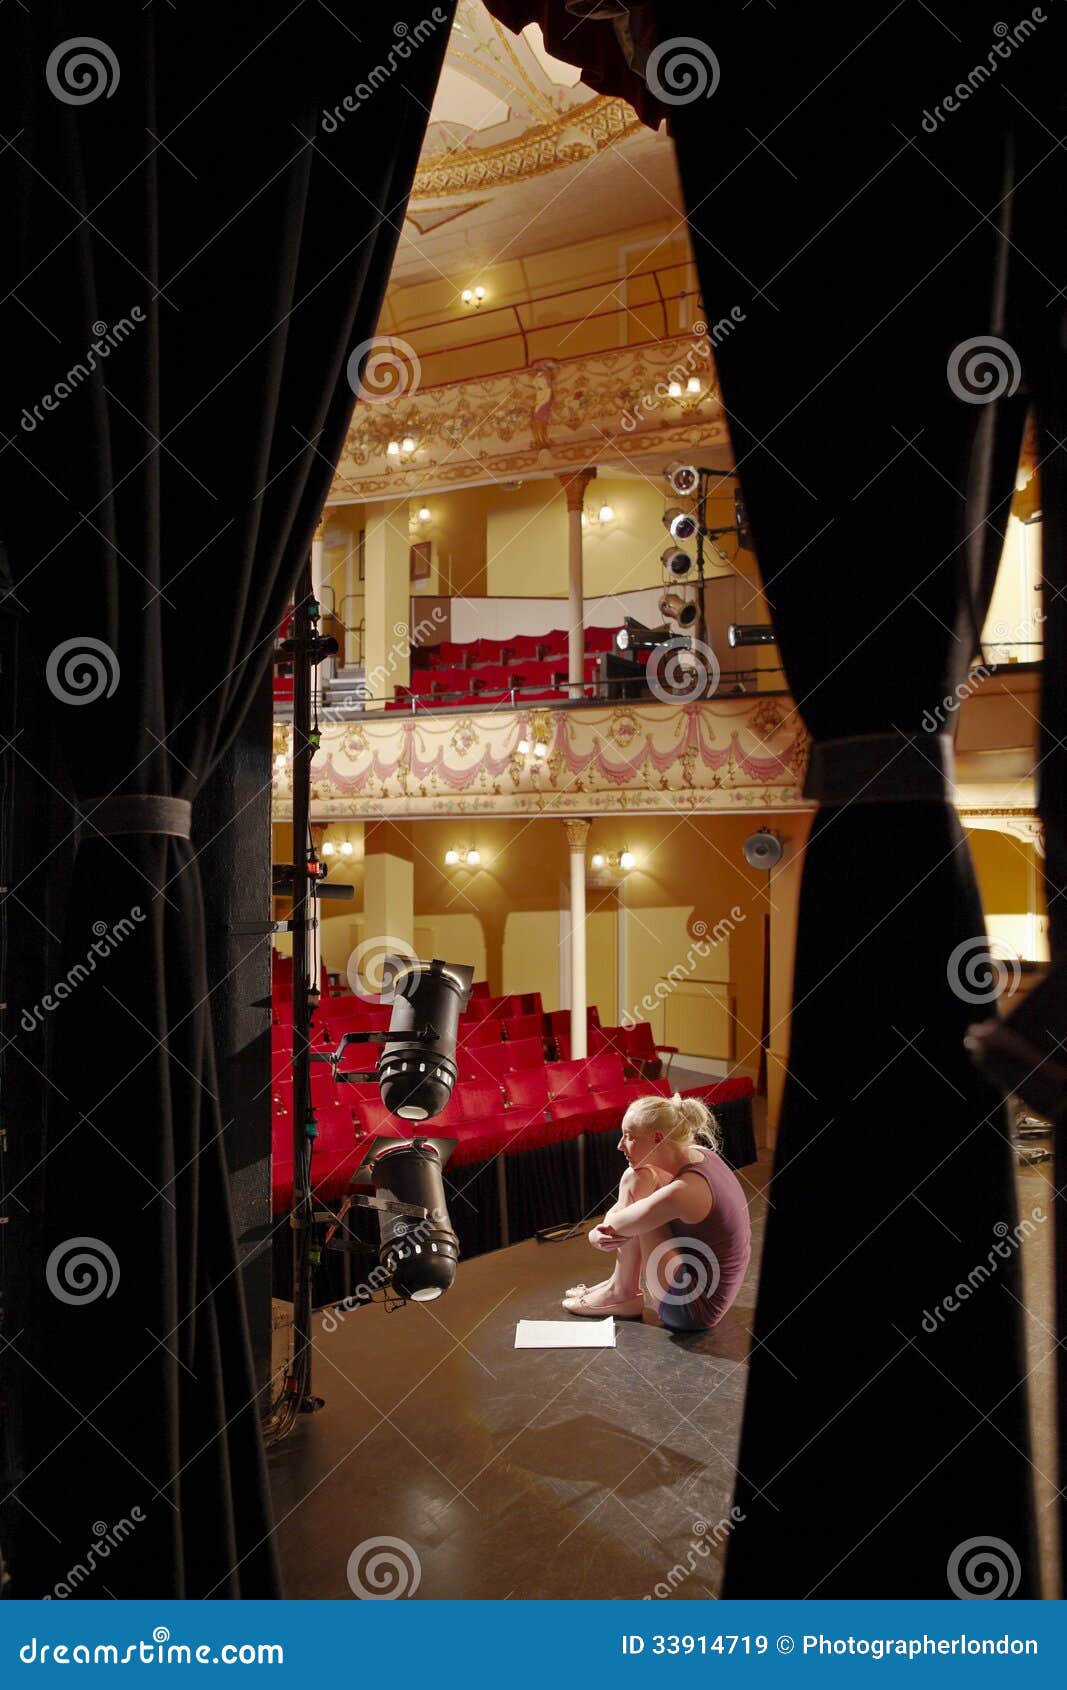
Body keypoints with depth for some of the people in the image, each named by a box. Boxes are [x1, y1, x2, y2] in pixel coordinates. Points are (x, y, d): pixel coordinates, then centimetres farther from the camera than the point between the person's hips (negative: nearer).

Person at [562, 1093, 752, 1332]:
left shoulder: (683, 1191, -31)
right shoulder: (697, 1154, -4)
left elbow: (610, 1230, -18)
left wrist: (596, 1234, 3)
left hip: (695, 1310, -9)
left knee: (636, 1183, -13)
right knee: (635, 1178, 2)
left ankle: (621, 1294, 5)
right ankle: (621, 1284, 11)